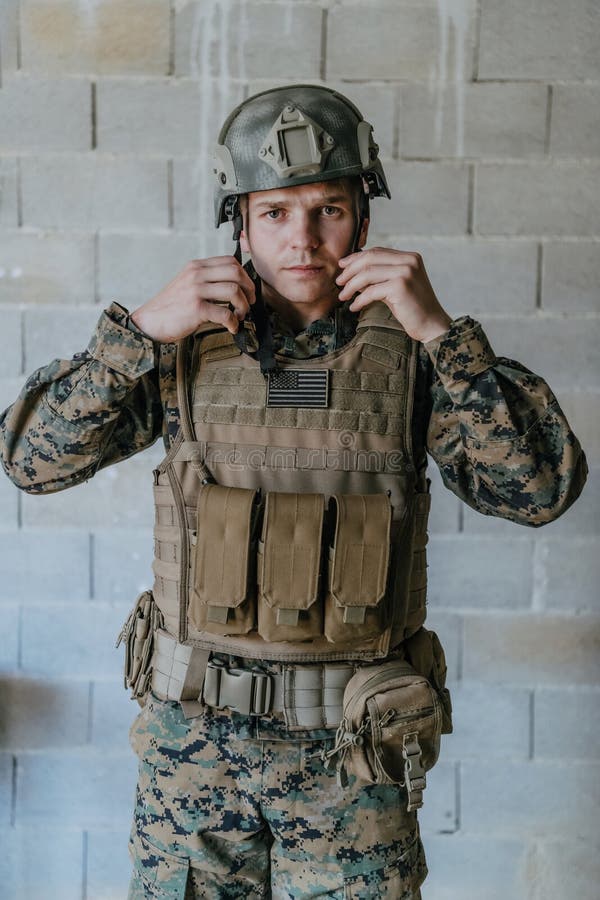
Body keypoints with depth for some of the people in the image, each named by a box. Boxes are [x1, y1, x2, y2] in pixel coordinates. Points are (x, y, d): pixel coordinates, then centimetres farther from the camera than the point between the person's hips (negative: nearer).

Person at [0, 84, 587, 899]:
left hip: (351, 745, -1)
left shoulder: (407, 351, -6)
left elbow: (542, 489, -14)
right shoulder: (190, 345, -3)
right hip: (195, 732, 1)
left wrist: (439, 330, -20)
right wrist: (141, 330, -17)